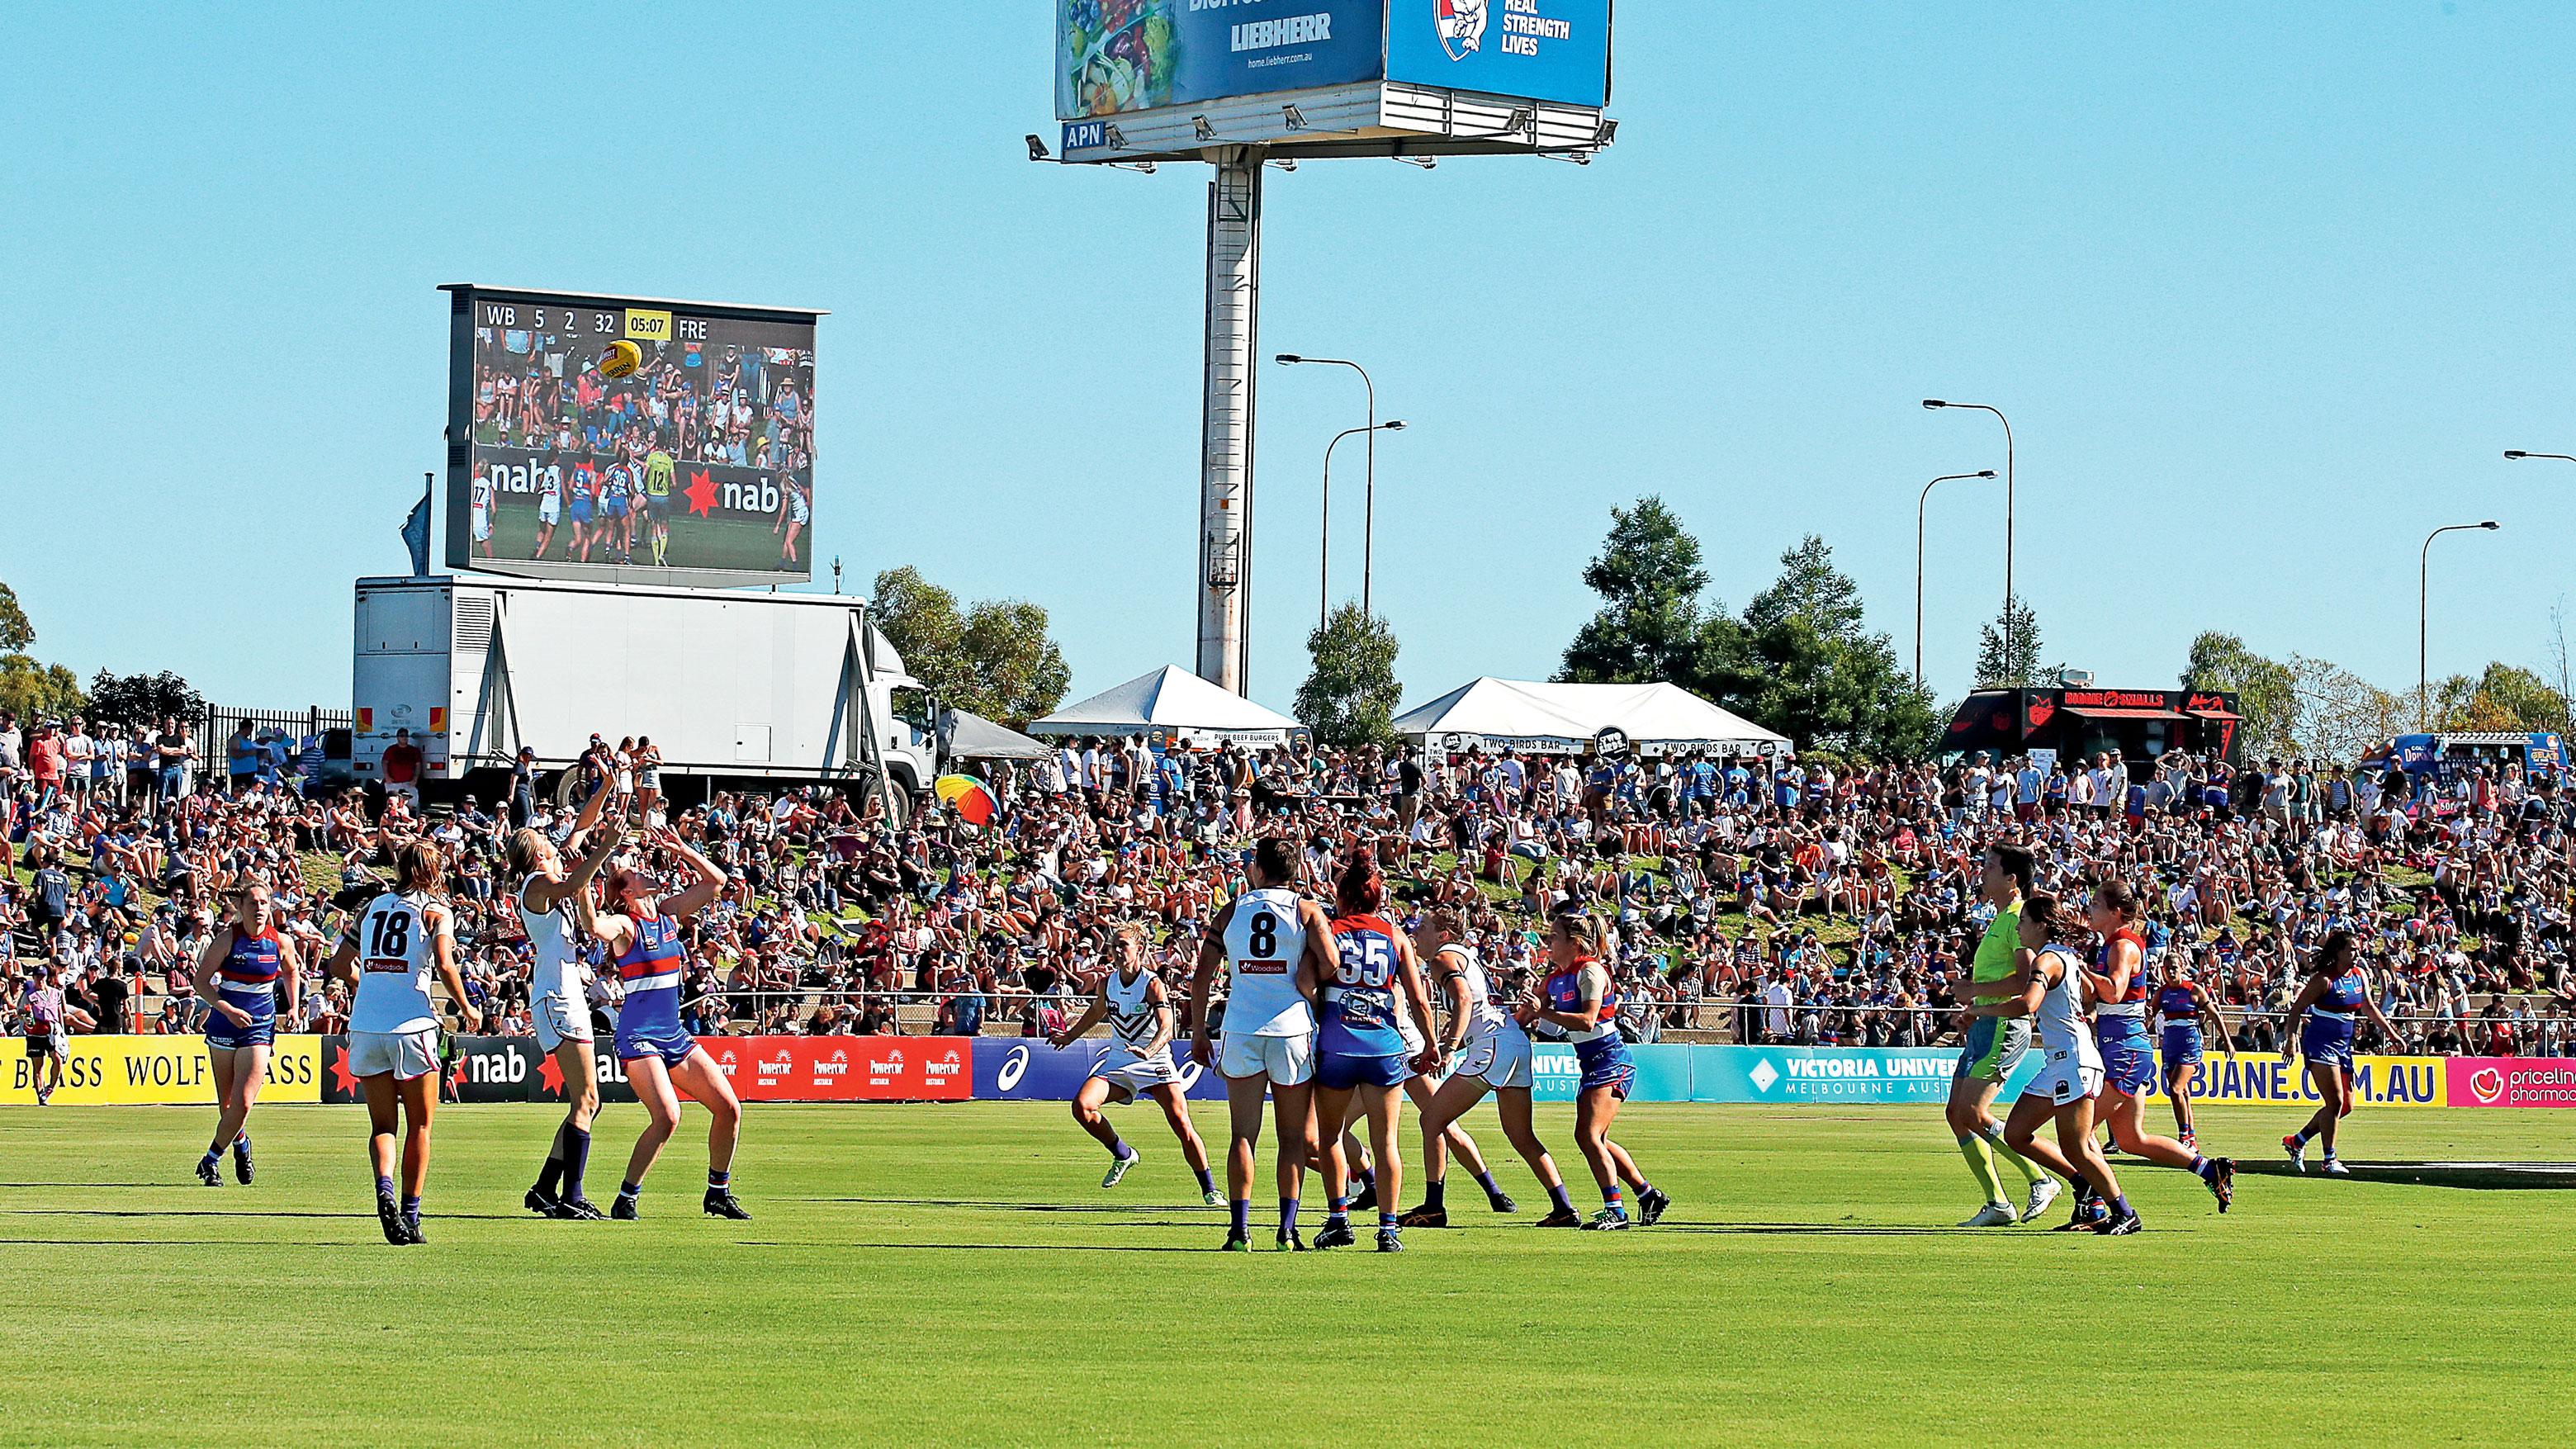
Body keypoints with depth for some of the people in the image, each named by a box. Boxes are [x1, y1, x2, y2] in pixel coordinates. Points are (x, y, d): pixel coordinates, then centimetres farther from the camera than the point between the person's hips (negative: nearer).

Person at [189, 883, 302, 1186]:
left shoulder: (280, 942, -2)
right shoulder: (227, 938, -9)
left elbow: (291, 971, 21)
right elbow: (201, 982, -8)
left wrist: (293, 1007, 10)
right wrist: (228, 1010, -21)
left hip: (260, 1027, 0)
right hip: (224, 1024, 0)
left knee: (242, 1104, -13)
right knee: (226, 1105, 8)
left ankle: (210, 1161, 5)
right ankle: (241, 1145, 39)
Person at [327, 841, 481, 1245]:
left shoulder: (372, 908, 15)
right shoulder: (436, 910, 2)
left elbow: (339, 965, 18)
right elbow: (444, 966, -12)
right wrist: (466, 1008, 3)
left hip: (365, 1026, 4)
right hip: (411, 1025, -4)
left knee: (382, 1124, 8)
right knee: (420, 1125, 9)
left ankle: (384, 1189, -19)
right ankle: (410, 1215, 5)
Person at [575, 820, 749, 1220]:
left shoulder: (668, 912, 10)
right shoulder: (623, 925, -10)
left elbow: (715, 881, 18)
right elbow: (593, 927, -35)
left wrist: (680, 849, 8)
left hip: (675, 1034, 7)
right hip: (639, 1035, -7)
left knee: (728, 1108, 3)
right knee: (667, 1117, -23)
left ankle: (718, 1193, 19)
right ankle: (625, 1199, -11)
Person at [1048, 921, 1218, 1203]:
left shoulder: (1152, 984, -15)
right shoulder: (1107, 983, 1)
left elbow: (1166, 1027, -26)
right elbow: (1096, 1013, 23)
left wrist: (1148, 1051, -45)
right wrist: (1069, 1037, 31)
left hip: (1155, 1062, -5)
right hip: (1118, 1061, 5)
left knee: (1181, 1124, -15)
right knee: (1081, 1106, -17)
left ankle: (1209, 1190, 0)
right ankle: (1123, 1155, 7)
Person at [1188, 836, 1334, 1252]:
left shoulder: (1231, 911, 7)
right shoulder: (1306, 911, 2)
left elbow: (1202, 977, 6)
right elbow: (1329, 964, -13)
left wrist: (1198, 1030, 14)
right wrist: (1316, 997, 6)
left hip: (1241, 1029, 1)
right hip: (1292, 1029, -1)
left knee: (1242, 1135, 3)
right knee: (1293, 1137, 7)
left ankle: (1240, 1229, -4)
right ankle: (1287, 1230, 1)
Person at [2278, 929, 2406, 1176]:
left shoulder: (2360, 976, 7)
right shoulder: (2324, 979, -14)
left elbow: (2370, 1008, 20)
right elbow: (2297, 1008, -14)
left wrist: (2391, 1033, 18)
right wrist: (2291, 1039, -25)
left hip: (2343, 1046, 8)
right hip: (2320, 1044, -8)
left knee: (2345, 1106, 9)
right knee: (2335, 1101, -14)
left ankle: (2297, 1141, 22)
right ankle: (2329, 1160, -7)